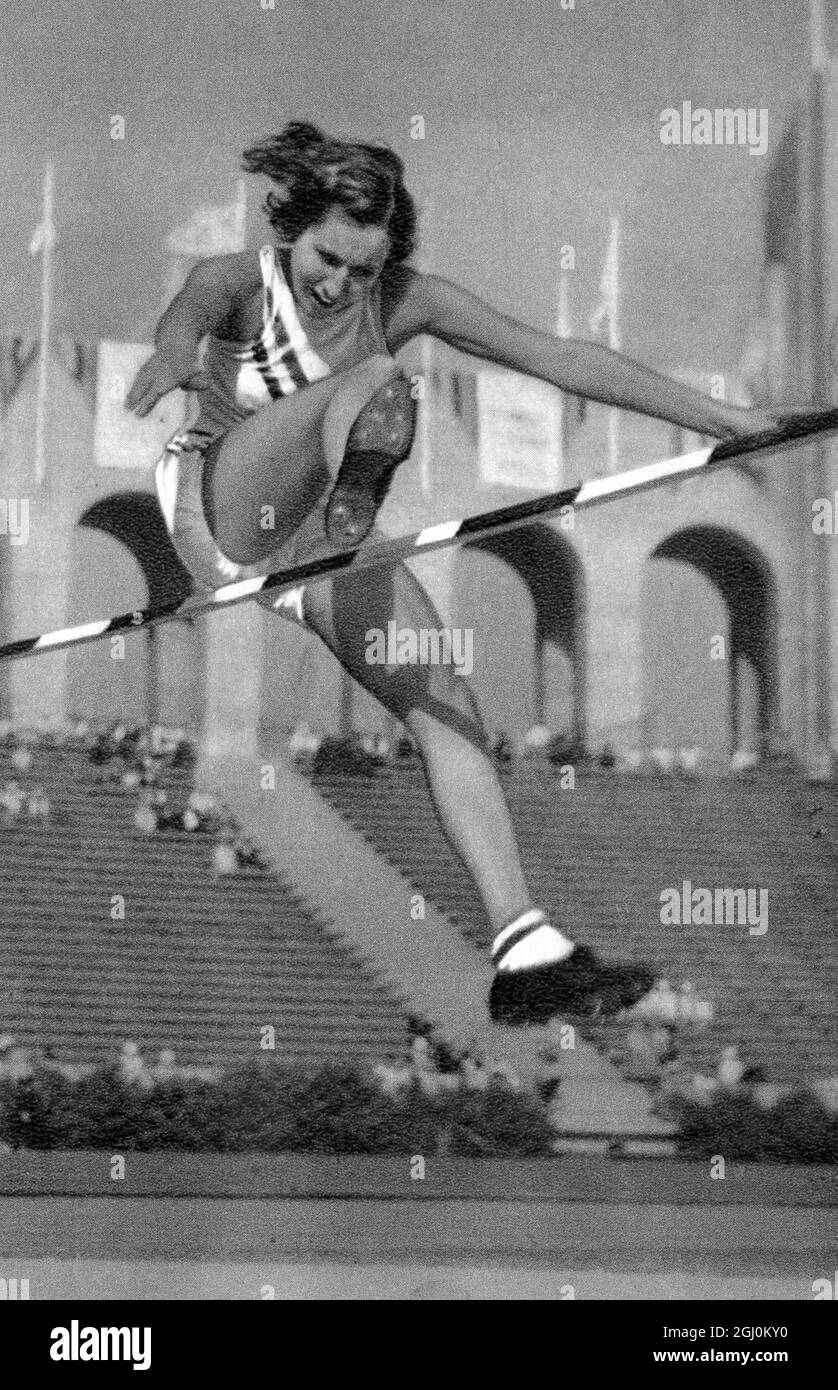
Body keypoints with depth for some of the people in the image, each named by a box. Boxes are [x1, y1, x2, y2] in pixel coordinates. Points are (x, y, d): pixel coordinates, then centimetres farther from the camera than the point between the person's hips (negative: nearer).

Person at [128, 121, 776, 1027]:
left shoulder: (405, 304, -2)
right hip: (223, 517, -4)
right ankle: (346, 511, -59)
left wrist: (713, 416, -6)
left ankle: (529, 955, -12)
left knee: (448, 710, -11)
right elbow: (196, 300, -36)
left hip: (328, 542, 4)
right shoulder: (243, 282, -10)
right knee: (375, 382, -25)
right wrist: (176, 343, -63)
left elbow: (560, 359, -3)